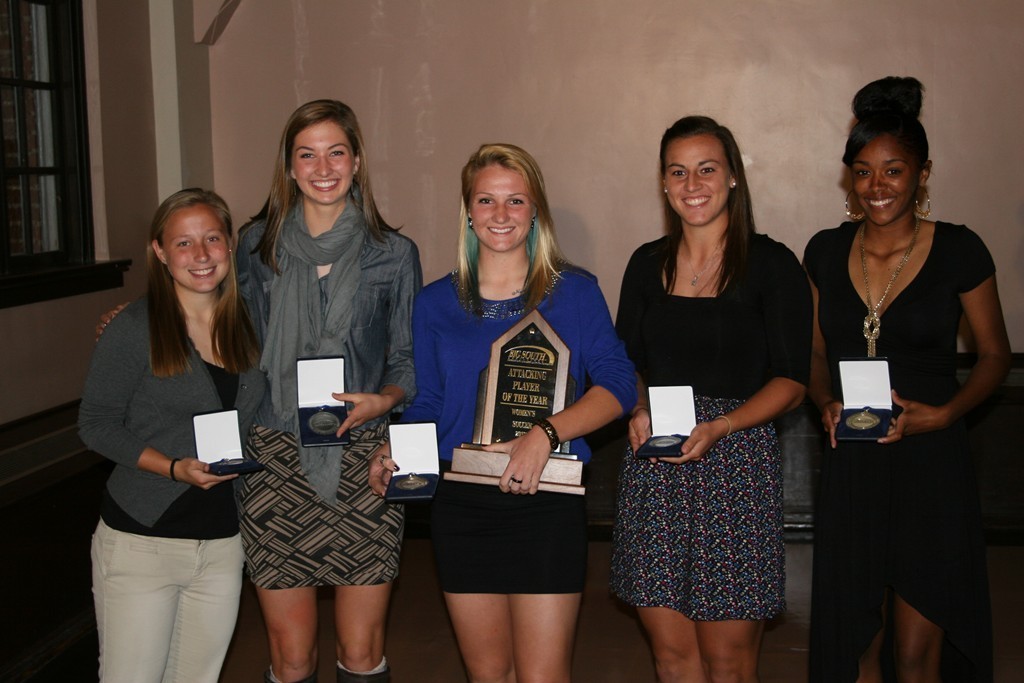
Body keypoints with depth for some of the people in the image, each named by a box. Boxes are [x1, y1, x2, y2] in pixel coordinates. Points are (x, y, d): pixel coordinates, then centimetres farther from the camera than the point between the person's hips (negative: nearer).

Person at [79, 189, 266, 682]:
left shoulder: (246, 326, 7)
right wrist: (174, 468, -20)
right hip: (142, 540, -4)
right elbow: (96, 424, -9)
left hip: (223, 543, 5)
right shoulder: (134, 327, -9)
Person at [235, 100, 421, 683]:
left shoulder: (394, 254, 4)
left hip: (364, 462, 0)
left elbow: (409, 360, 9)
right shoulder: (257, 247, 7)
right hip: (277, 460, 1)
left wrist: (383, 399, -11)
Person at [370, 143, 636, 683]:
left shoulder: (575, 293, 0)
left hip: (546, 504, -3)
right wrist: (394, 452, -6)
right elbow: (428, 404, 13)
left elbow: (617, 384, -7)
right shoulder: (435, 304, 9)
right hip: (461, 507, 3)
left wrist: (545, 435, -21)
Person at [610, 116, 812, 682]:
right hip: (652, 471, 4)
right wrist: (639, 412, -5)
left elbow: (791, 381, -4)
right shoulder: (647, 264, 11)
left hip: (736, 464, -3)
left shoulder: (772, 265, -2)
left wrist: (717, 426, -18)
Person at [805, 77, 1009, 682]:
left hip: (931, 462, -3)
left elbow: (996, 355, 3)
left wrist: (943, 413, -13)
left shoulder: (959, 251, -5)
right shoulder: (826, 252, 4)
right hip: (851, 467, 3)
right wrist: (826, 403, -6)